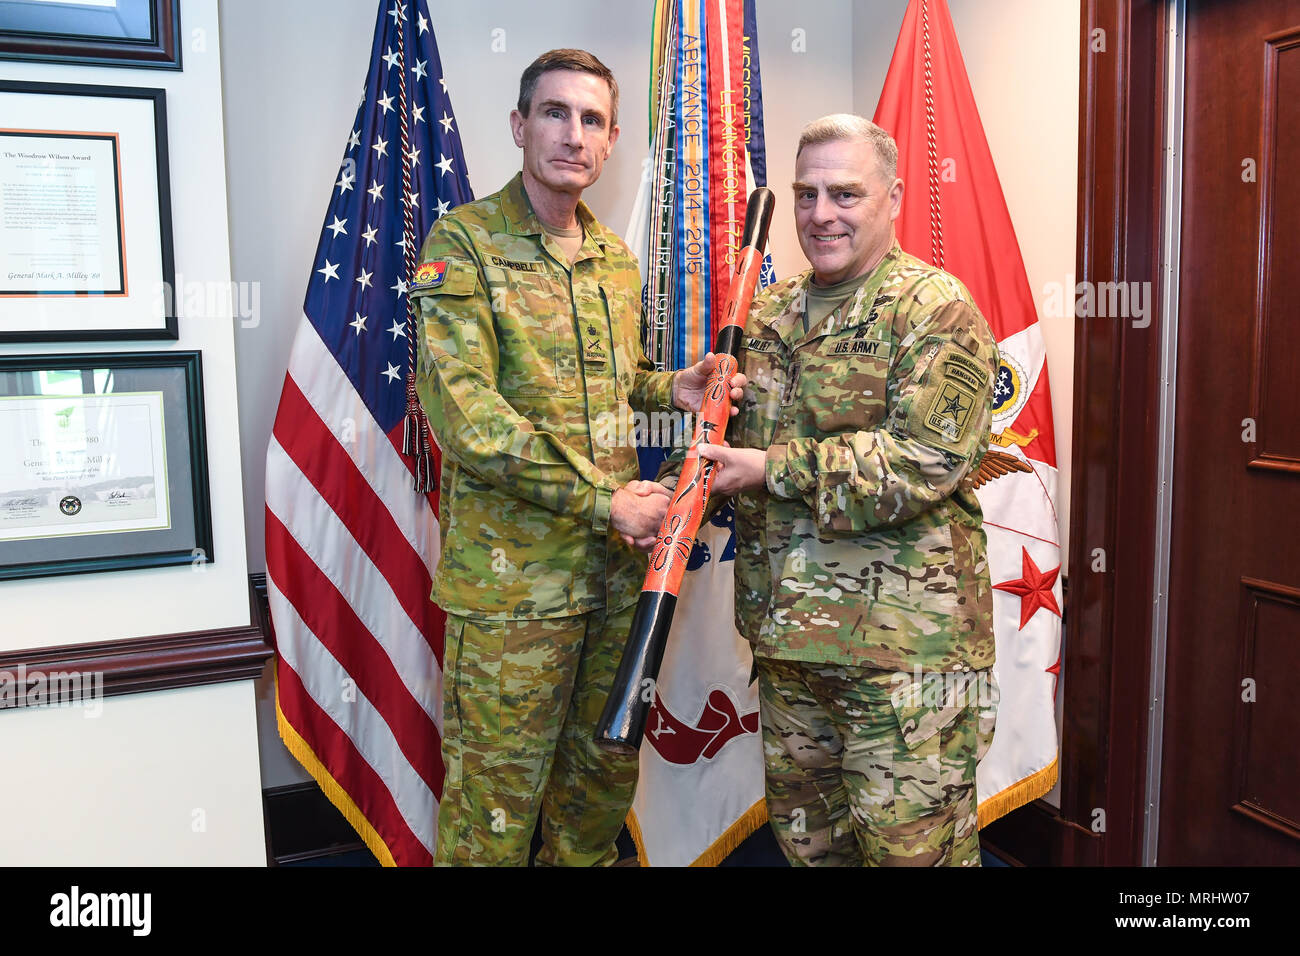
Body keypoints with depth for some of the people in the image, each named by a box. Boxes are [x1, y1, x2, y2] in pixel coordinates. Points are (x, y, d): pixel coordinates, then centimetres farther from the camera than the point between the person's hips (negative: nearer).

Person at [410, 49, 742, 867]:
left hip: (616, 565, 7)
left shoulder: (616, 257, 12)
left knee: (604, 769, 19)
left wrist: (669, 388, 2)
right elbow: (463, 410, -18)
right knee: (497, 788, 6)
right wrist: (603, 501, -19)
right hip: (511, 574, -6)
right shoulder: (464, 242, -9)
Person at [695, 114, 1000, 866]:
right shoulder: (769, 313, 13)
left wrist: (775, 468, -20)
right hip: (786, 634, 7)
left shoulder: (936, 309, -9)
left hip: (902, 641, -7)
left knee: (909, 844, 5)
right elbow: (736, 437, 21)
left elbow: (924, 462, -20)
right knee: (803, 832, 21)